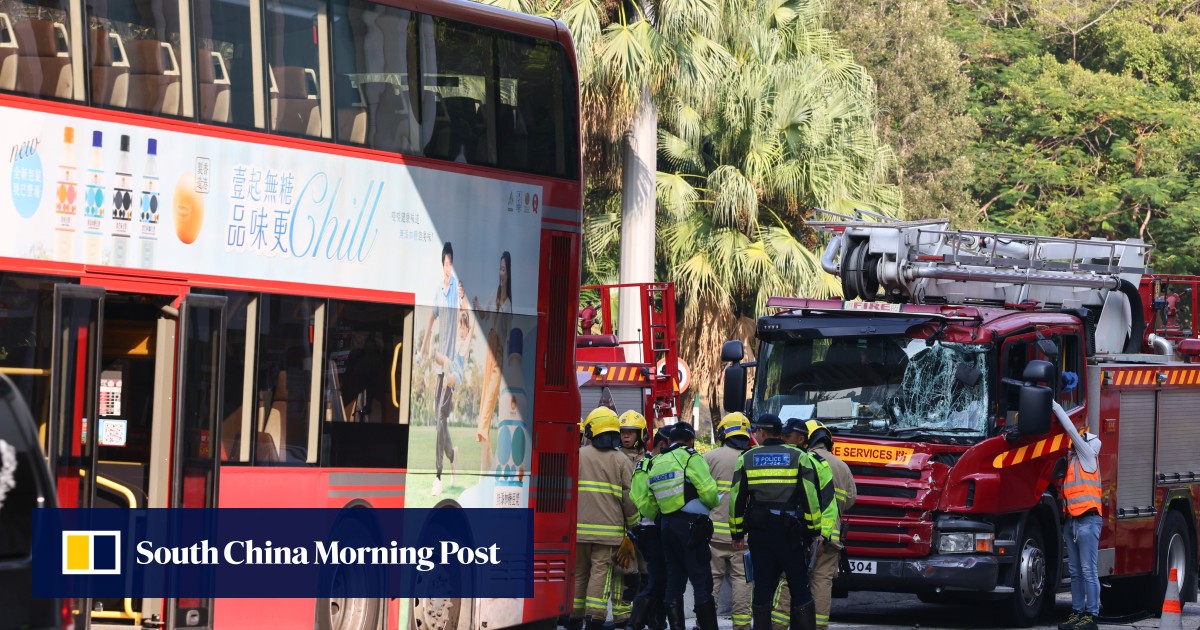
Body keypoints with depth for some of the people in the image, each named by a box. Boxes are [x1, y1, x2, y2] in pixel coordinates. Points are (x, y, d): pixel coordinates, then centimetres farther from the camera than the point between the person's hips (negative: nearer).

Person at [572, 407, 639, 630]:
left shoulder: (578, 456, 1)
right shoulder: (621, 461, -1)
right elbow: (629, 497, 0)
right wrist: (632, 524, 14)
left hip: (579, 527, 1)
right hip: (609, 529, -1)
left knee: (578, 572, 11)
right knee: (600, 571, -3)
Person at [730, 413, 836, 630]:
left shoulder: (747, 459, 5)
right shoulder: (799, 458, 1)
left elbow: (736, 499, 4)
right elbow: (812, 497, -4)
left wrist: (737, 533, 11)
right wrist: (815, 530, 1)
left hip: (759, 531, 2)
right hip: (790, 531, -2)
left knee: (762, 587, 6)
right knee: (799, 588, 2)